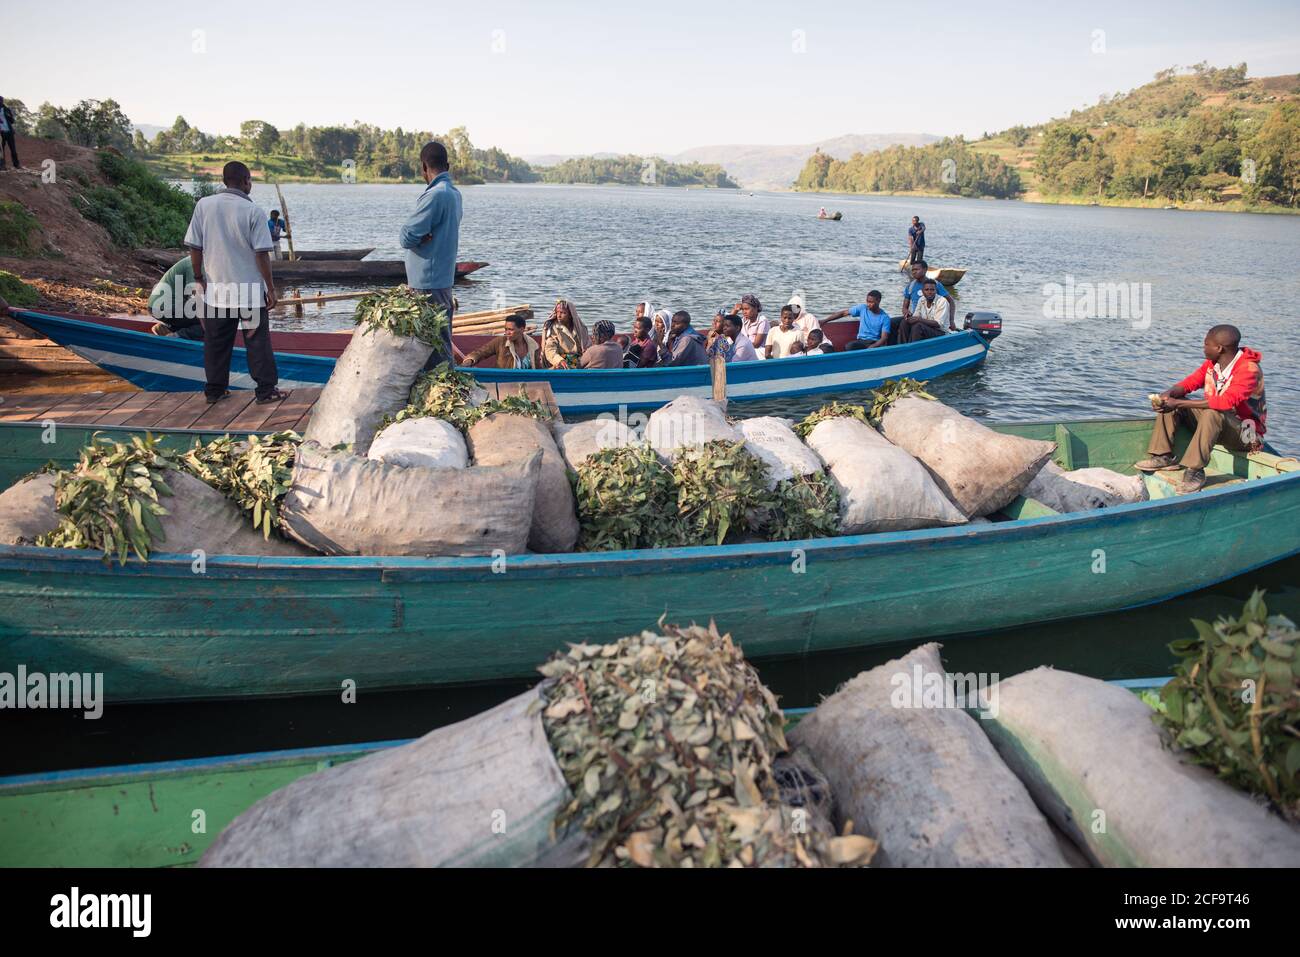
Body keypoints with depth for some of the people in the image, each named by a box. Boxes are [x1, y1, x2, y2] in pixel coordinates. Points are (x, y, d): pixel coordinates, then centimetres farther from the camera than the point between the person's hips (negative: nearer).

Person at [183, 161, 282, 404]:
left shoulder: (203, 205, 0)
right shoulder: (253, 211, -10)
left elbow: (194, 247, 1)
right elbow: (262, 254, -11)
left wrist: (199, 278, 12)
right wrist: (270, 288, -4)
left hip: (216, 287, 4)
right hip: (249, 289, -4)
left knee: (215, 341, 12)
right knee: (257, 341, 4)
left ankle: (214, 390, 20)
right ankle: (266, 390, 6)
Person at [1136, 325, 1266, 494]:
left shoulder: (1249, 369, -23)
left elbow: (1227, 402, -36)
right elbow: (1190, 382, 3)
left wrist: (1179, 403, -39)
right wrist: (1169, 394, -23)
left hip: (1245, 432, -8)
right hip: (1215, 423, 8)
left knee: (1212, 414, -39)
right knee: (1169, 403, -4)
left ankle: (1194, 471, -37)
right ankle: (1163, 457, -11)